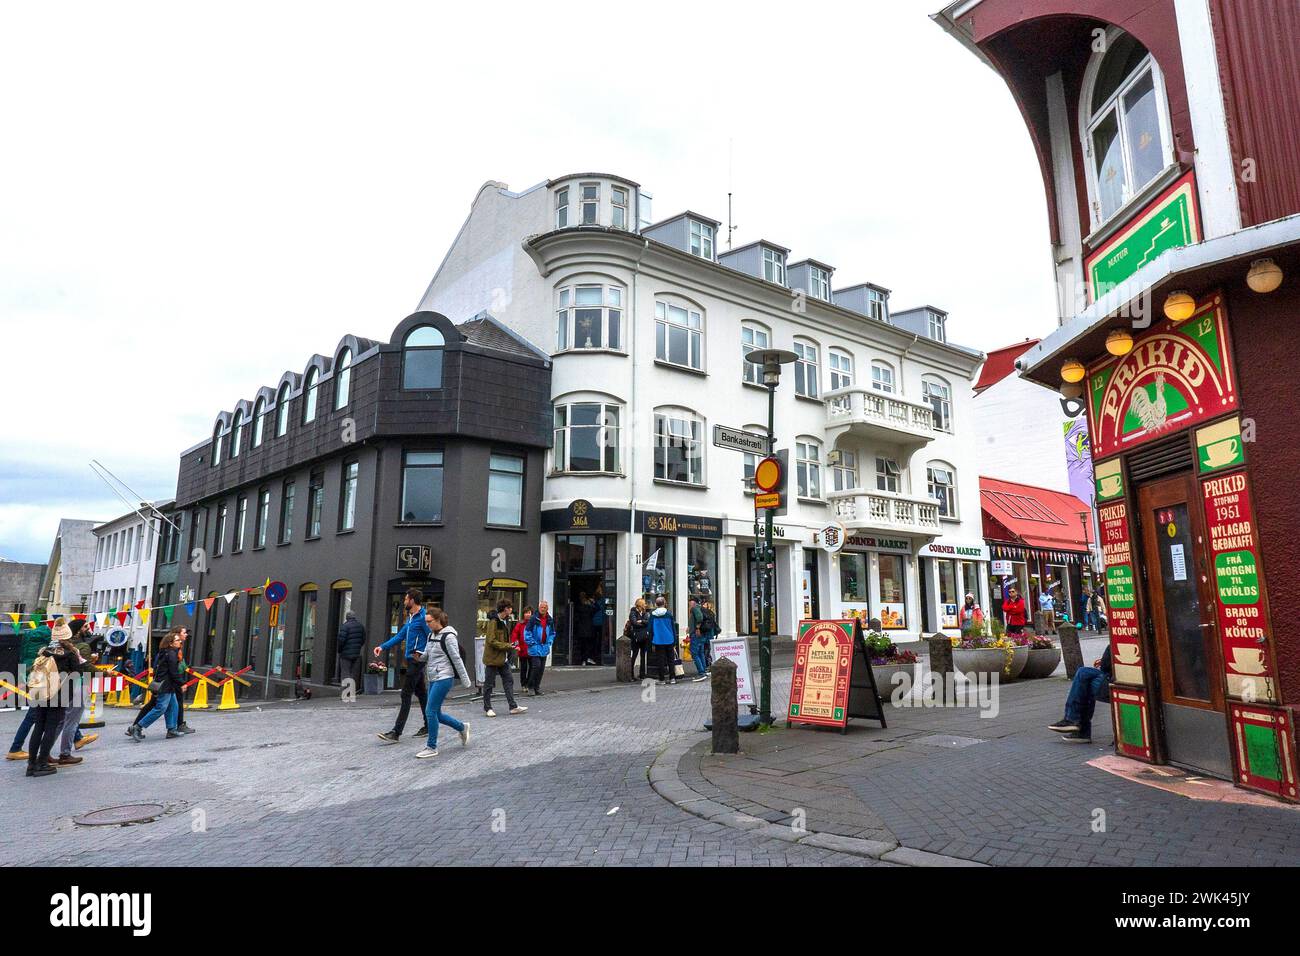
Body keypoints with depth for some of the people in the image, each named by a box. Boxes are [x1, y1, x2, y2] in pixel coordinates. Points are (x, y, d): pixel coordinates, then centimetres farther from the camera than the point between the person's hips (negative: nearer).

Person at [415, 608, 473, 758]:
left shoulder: (448, 636, -13)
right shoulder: (431, 635, 11)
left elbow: (457, 659, -12)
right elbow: (427, 655, 18)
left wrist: (465, 680, -9)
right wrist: (420, 656, -6)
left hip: (443, 678, -9)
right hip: (433, 679, 9)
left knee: (430, 711, -8)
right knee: (436, 714, 11)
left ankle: (432, 747, 4)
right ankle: (462, 728, 30)